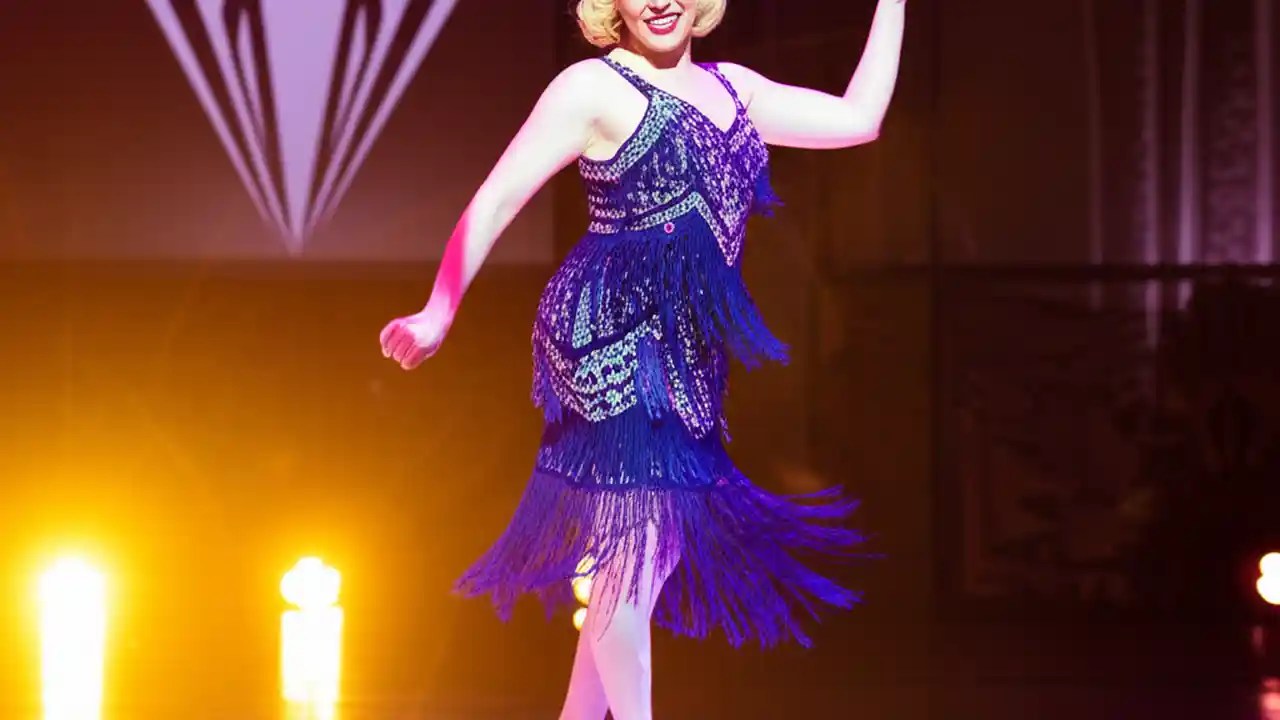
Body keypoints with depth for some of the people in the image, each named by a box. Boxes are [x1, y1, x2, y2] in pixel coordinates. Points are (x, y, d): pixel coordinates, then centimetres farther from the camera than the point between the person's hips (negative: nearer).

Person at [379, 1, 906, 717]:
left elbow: (858, 118, 18)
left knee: (656, 545, 8)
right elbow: (495, 202, -7)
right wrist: (438, 314, -12)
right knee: (634, 542, -12)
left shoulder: (731, 88, 16)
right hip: (613, 335, -8)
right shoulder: (595, 88, -5)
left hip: (684, 355, 8)